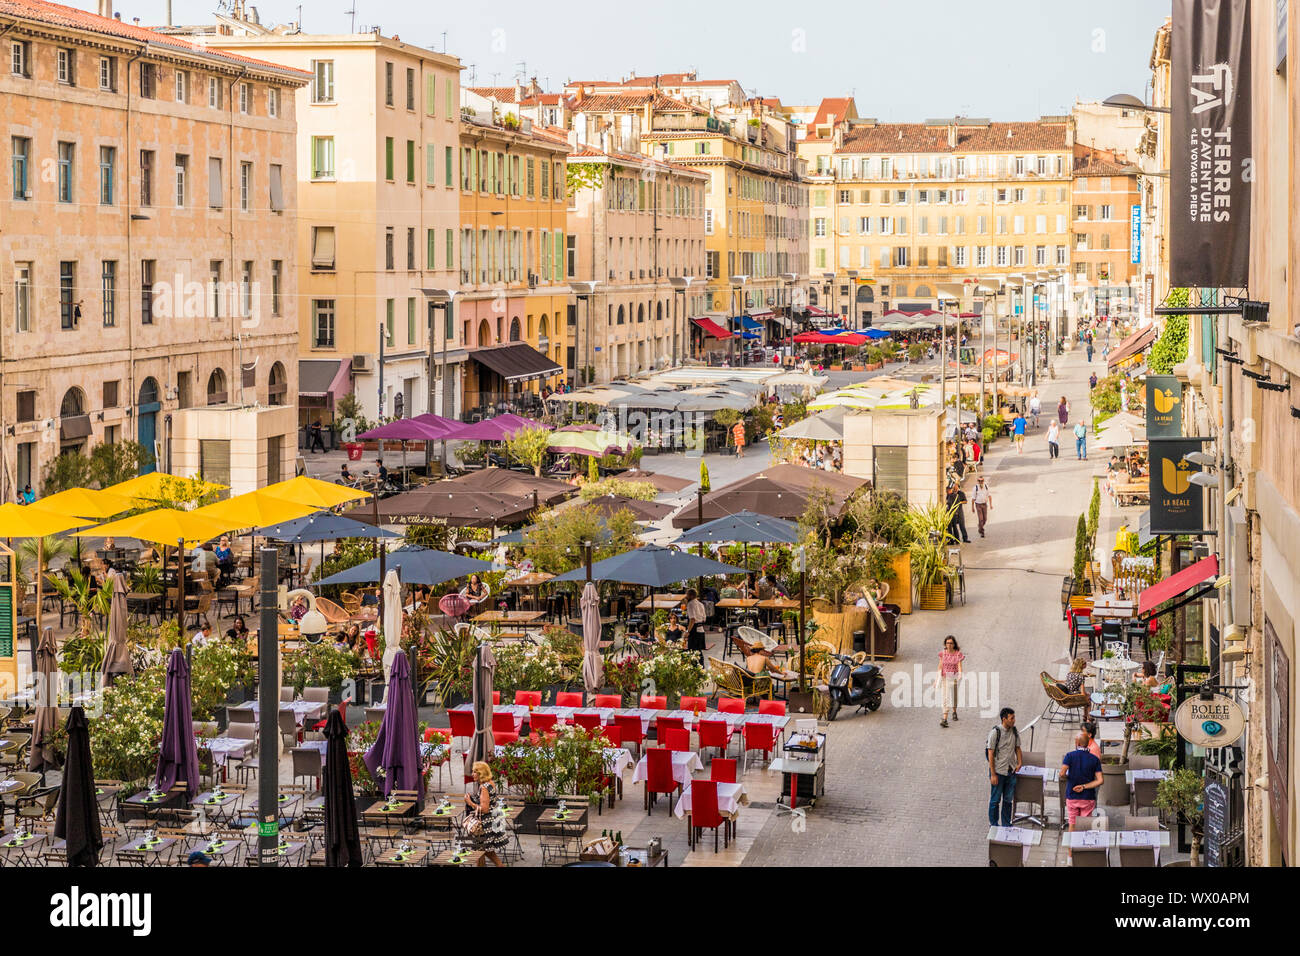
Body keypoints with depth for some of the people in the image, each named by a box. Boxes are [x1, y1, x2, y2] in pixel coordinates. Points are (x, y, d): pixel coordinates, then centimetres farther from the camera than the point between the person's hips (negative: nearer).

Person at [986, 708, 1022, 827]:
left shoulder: (1015, 732, 3)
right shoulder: (995, 733, -14)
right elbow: (991, 754, -13)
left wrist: (1019, 763, -2)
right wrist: (993, 775, -15)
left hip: (1011, 771, 5)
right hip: (998, 771, -5)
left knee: (1008, 800, 12)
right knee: (995, 800, 4)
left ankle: (1006, 825, 23)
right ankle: (993, 825, 16)